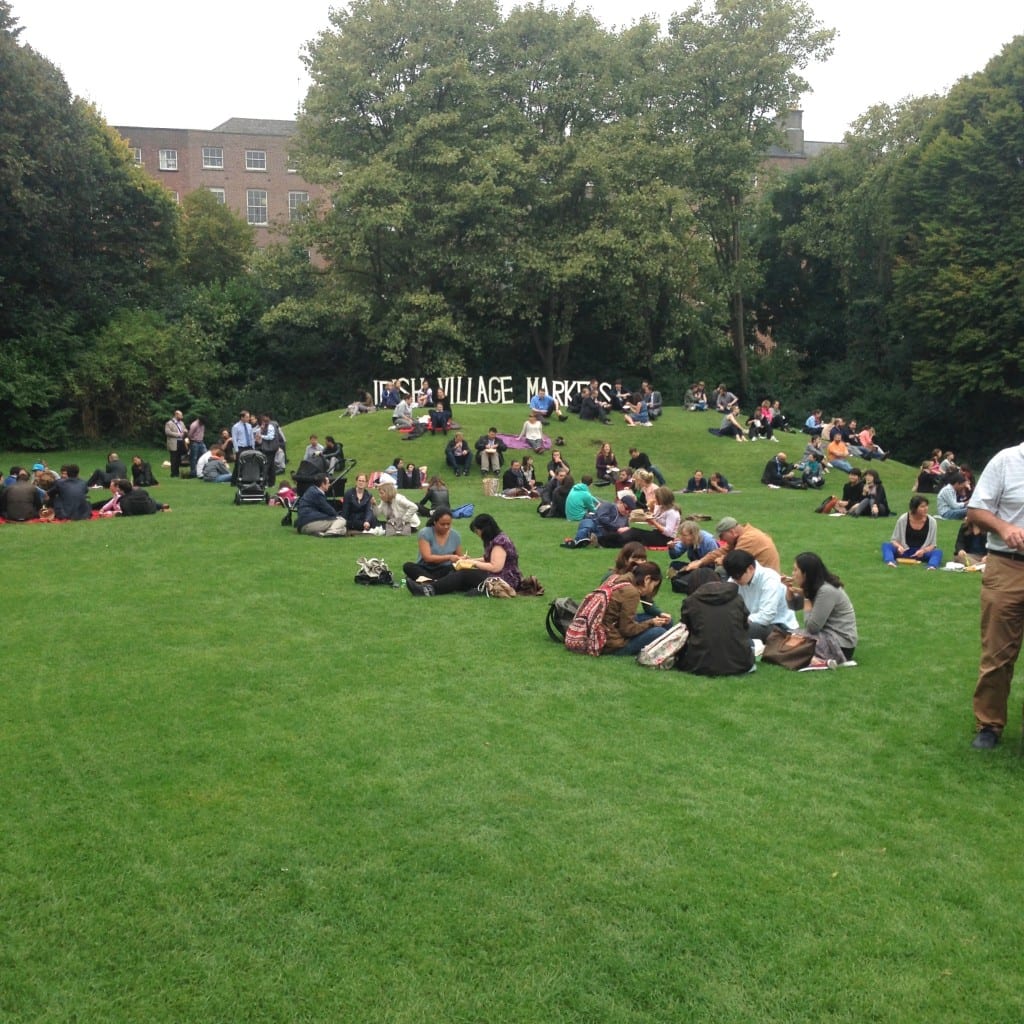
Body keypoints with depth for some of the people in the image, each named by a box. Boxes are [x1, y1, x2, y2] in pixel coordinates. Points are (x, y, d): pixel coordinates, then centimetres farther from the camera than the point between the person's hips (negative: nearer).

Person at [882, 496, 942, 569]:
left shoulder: (931, 521, -5)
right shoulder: (903, 519, -6)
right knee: (886, 545, -26)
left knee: (938, 551, -29)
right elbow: (894, 540, 0)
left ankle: (932, 566, -55)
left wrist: (923, 550, -22)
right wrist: (899, 546, -22)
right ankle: (891, 562, -53)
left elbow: (932, 545, -1)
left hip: (921, 553, 0)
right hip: (904, 551, 0)